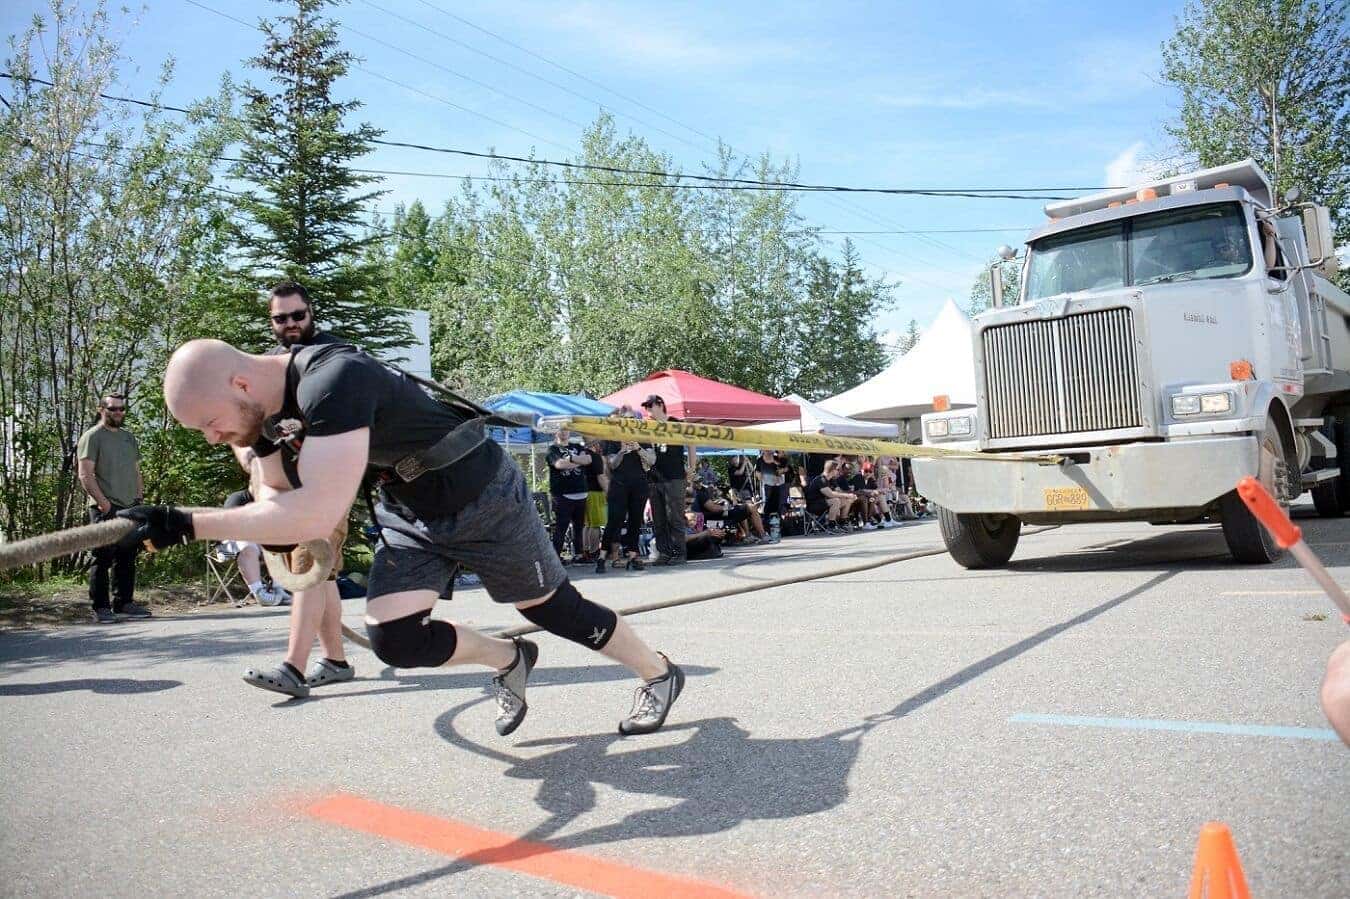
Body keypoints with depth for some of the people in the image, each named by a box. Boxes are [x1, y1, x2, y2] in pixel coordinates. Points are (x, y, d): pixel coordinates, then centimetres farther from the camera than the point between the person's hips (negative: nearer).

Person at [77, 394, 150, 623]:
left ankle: (124, 603, 16)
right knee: (103, 559, -5)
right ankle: (100, 608, 1)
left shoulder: (129, 437, 19)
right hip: (106, 509, -7)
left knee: (127, 559, 9)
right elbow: (85, 474, -10)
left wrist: (140, 497, 9)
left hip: (130, 508, 7)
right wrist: (103, 502, -16)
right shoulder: (92, 437, -2)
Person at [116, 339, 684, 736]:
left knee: (555, 607, 7)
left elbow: (318, 514, -44)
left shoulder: (333, 381, -35)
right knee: (395, 641, -5)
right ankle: (509, 661, 23)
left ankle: (659, 675, 33)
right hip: (406, 513, 7)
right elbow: (283, 496, 7)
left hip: (483, 500, -7)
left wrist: (190, 525, -41)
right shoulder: (267, 407, -7)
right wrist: (274, 532, -16)